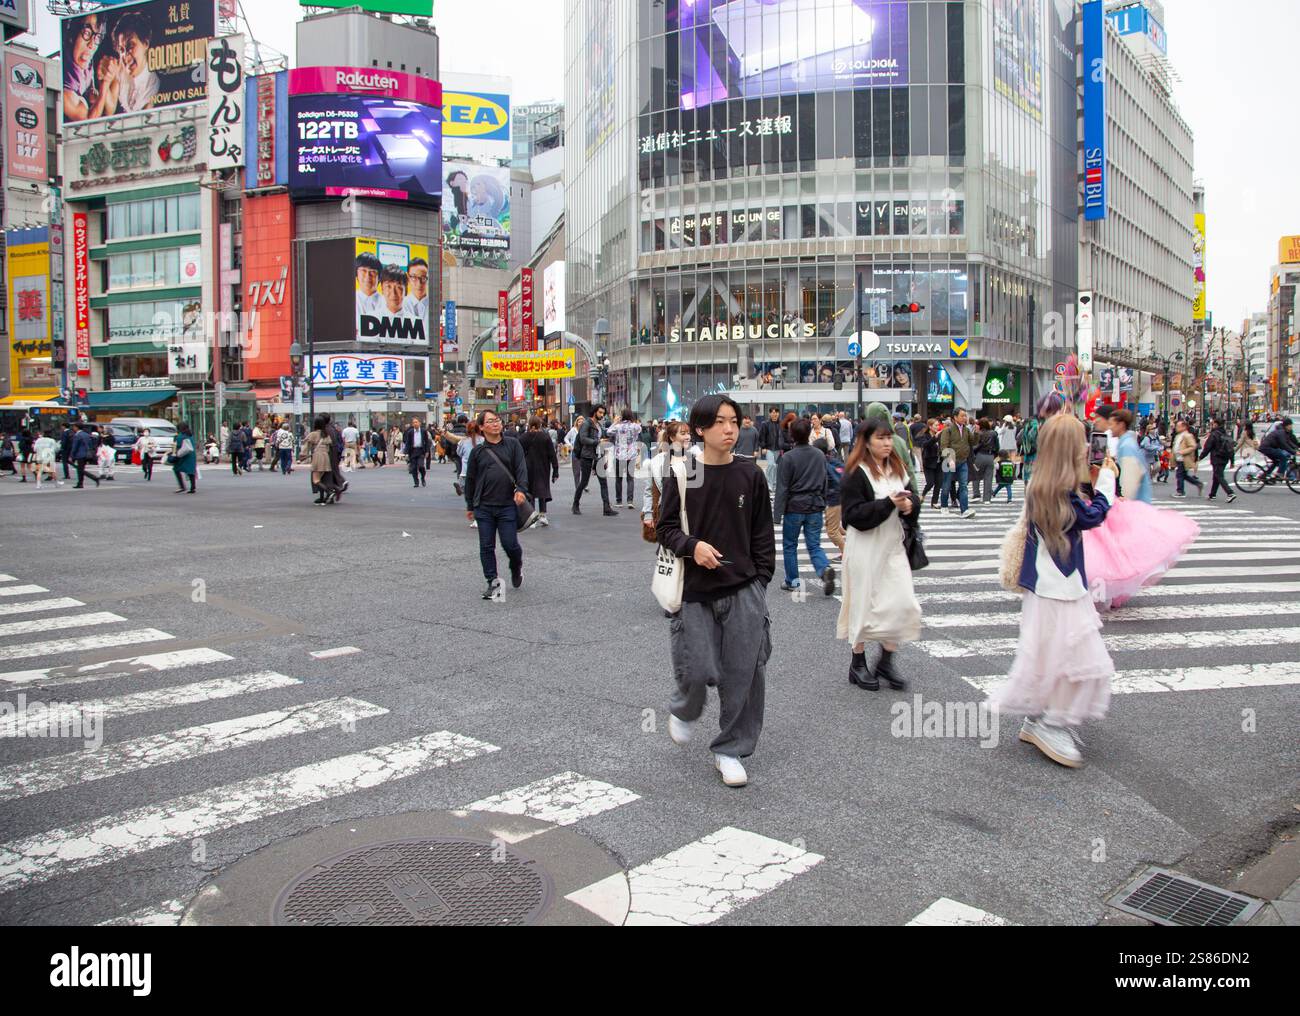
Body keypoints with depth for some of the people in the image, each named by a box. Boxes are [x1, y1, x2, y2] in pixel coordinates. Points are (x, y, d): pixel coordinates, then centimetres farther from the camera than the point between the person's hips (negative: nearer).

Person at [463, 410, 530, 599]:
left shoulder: (512, 444, 4)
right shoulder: (477, 451, 6)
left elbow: (521, 469, -2)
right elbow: (470, 479, 13)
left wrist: (521, 489, -18)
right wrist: (470, 505, 16)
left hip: (508, 505, -1)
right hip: (484, 507, 2)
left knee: (510, 544, -1)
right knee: (486, 547, 3)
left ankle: (517, 567, 31)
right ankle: (493, 582, 15)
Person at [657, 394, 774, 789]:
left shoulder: (750, 476, 2)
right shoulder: (681, 475, -3)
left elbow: (763, 534, 8)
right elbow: (666, 527, 1)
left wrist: (761, 579, 3)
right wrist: (692, 545, -18)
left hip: (744, 589, 2)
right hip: (695, 590, -1)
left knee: (744, 673, 1)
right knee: (697, 670, -3)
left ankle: (730, 749, 20)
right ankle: (683, 711, 34)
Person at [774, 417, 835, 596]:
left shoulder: (788, 458, -12)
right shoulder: (820, 455, 5)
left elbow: (782, 488, -12)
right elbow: (824, 483, 14)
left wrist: (777, 512, -9)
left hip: (794, 507, -4)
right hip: (816, 507, 4)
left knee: (790, 546, 13)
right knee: (814, 545, 8)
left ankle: (792, 581, 19)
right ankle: (825, 569, -19)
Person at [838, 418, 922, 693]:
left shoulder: (897, 468, 10)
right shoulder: (856, 474, -12)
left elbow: (913, 497, 16)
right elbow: (853, 514, -18)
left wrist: (909, 503, -8)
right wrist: (888, 503, -23)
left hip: (893, 546, 6)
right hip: (865, 548, -6)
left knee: (903, 603, 1)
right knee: (864, 603, 3)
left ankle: (886, 660, 19)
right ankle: (858, 663, 20)